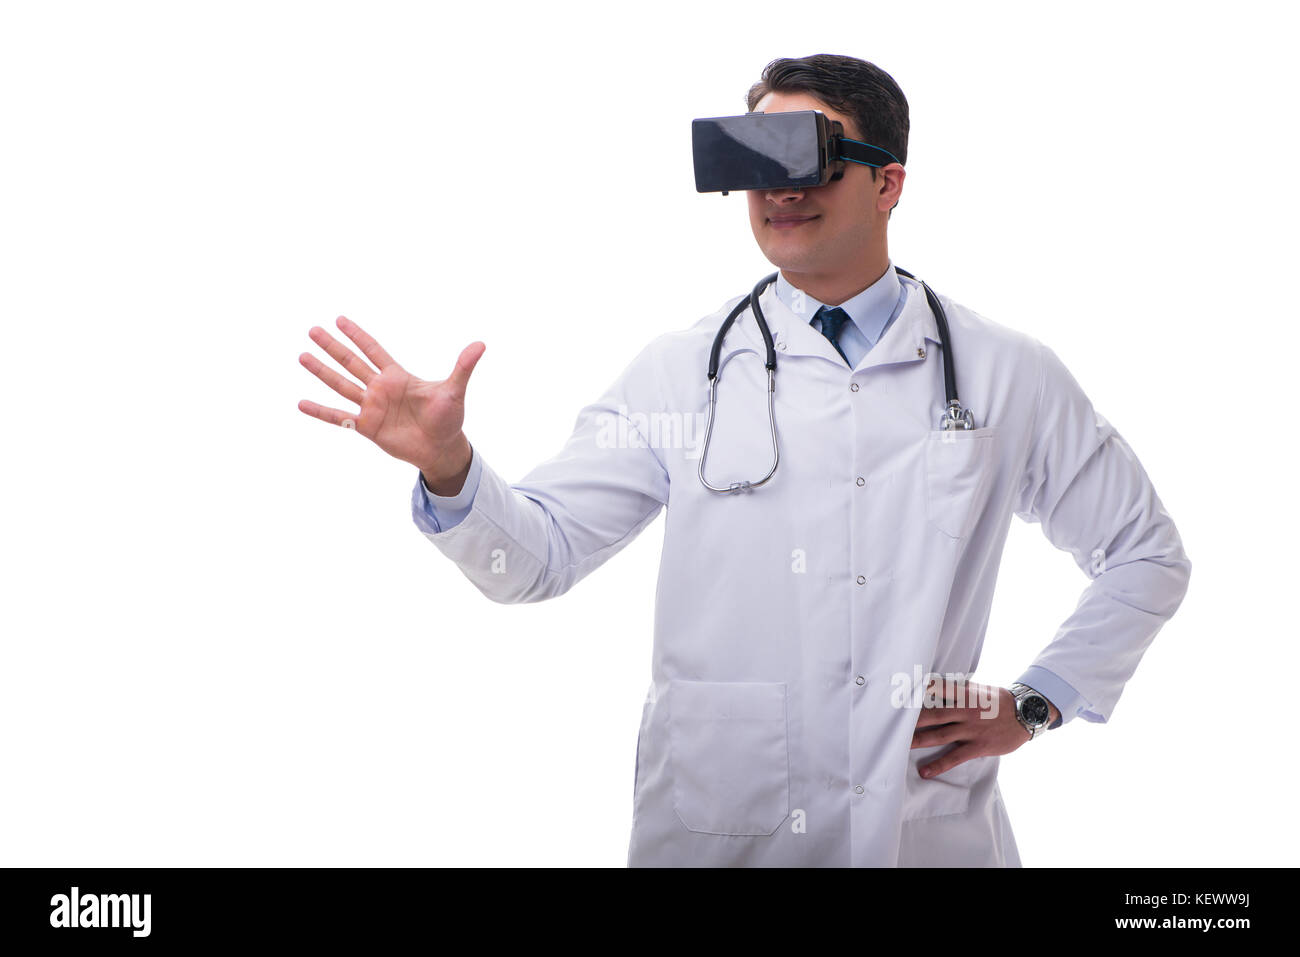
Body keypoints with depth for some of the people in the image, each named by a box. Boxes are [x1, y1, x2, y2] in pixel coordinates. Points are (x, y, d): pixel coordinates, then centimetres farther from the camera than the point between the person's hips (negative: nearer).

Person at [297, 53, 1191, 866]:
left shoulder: (1007, 376, 2)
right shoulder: (682, 371, 2)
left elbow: (1148, 554, 12)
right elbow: (540, 553, -2)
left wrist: (1034, 702, 2)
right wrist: (448, 464, -22)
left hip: (932, 832, 0)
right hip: (716, 831, 0)